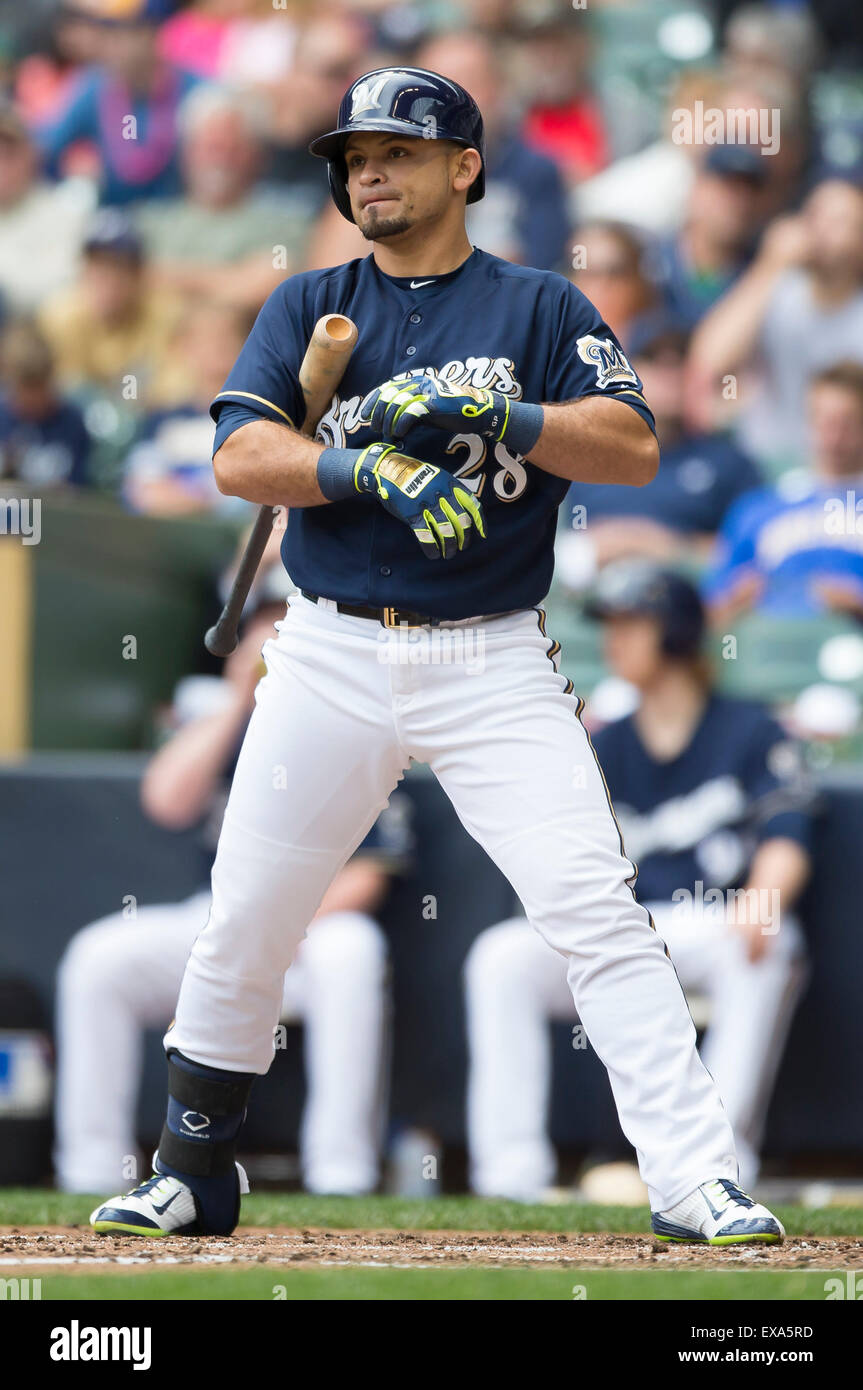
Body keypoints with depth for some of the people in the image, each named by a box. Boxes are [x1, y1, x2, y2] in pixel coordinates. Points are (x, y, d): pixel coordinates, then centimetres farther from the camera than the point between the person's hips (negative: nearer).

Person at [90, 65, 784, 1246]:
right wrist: (364, 468, -21)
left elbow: (633, 447, -8)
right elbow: (240, 458, -5)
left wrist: (491, 412, -20)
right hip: (333, 658, 2)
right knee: (242, 926, 3)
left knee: (596, 909, -14)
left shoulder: (543, 309, 5)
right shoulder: (310, 309, 9)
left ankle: (696, 1185, -15)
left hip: (493, 663, -2)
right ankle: (190, 1179, 21)